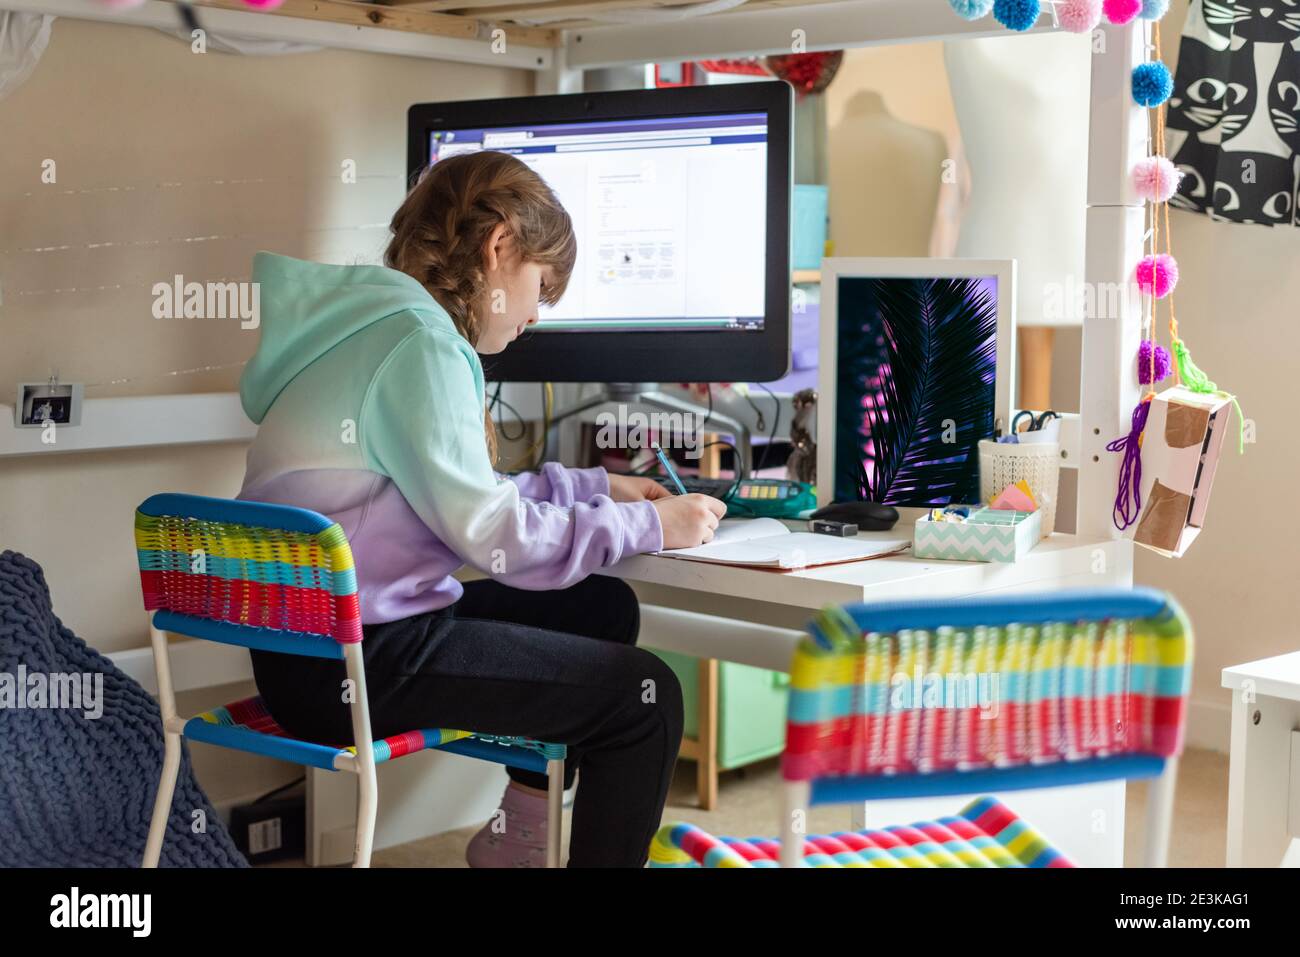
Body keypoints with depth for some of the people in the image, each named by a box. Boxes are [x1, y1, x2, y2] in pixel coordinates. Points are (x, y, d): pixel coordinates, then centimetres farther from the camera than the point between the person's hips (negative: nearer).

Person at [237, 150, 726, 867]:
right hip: (353, 665, -10)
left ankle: (517, 833, 26)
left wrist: (595, 486, 20)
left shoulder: (381, 322, 13)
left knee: (603, 607, 20)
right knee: (647, 696, -5)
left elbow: (463, 495, 19)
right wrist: (647, 526, -7)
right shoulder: (418, 341, -17)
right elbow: (493, 534, -18)